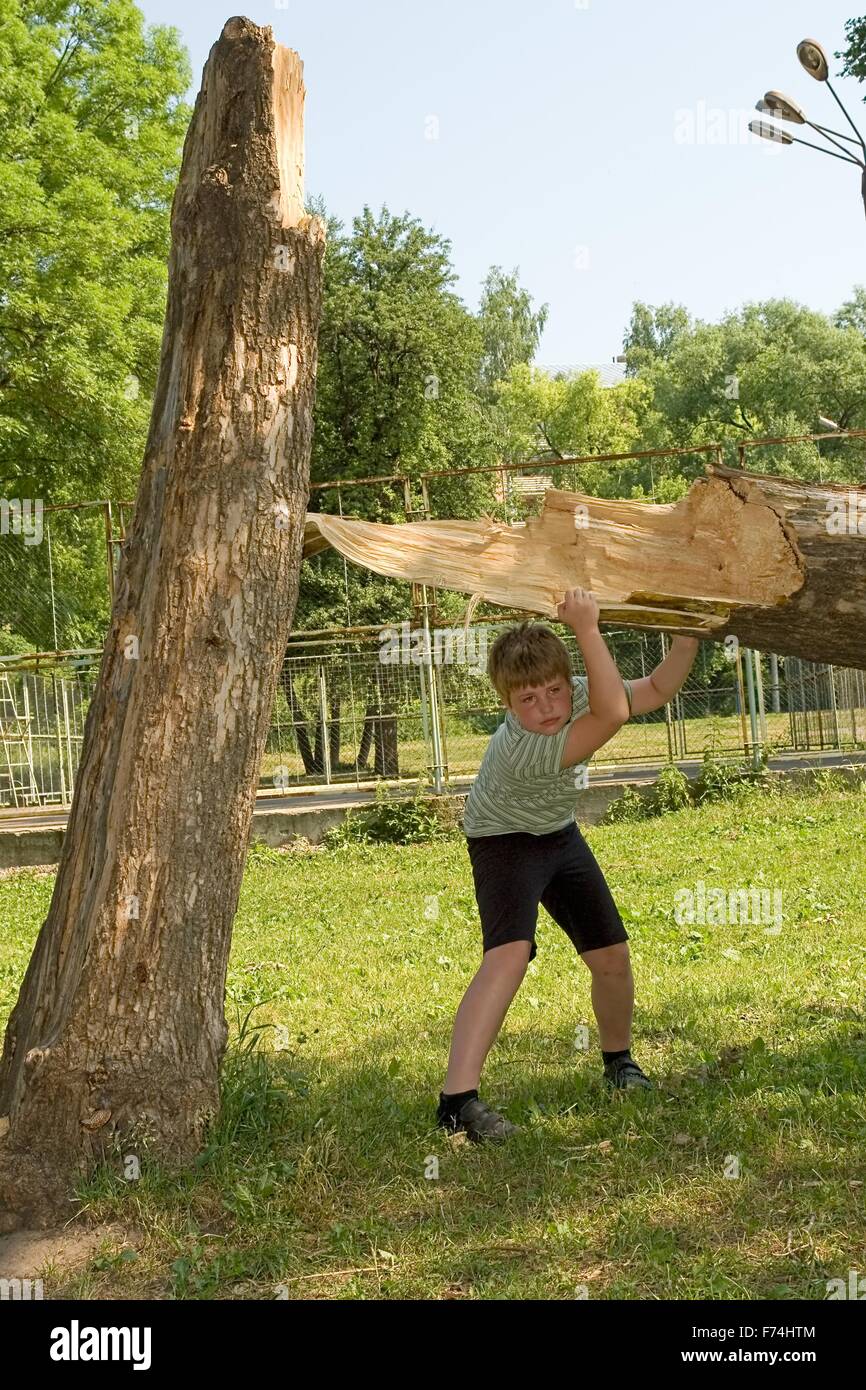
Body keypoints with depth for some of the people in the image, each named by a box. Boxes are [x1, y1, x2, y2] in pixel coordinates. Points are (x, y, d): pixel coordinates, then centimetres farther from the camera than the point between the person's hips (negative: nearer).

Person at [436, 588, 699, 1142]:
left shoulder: (580, 694, -19)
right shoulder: (521, 749, -40)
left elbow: (657, 690, -6)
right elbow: (615, 713, -49)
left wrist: (688, 637, -20)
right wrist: (587, 628, -54)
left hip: (559, 835, 7)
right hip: (506, 841, -7)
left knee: (612, 956, 6)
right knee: (510, 953, -30)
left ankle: (619, 1060, 34)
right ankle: (457, 1100, -33)